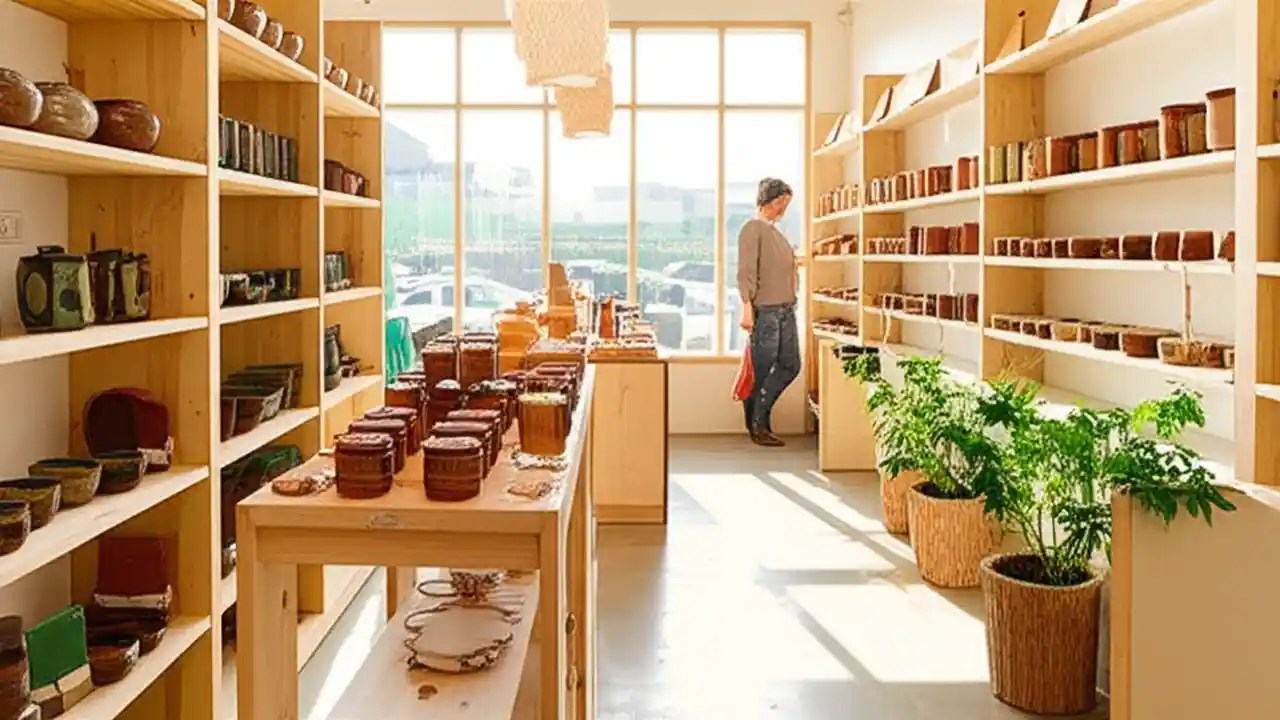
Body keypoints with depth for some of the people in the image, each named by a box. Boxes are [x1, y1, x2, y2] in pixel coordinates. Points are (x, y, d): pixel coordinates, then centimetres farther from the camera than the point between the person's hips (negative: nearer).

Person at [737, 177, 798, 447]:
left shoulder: (776, 232, 20)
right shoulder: (752, 229, -6)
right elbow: (746, 272, -14)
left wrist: (791, 302, 14)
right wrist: (747, 308, -20)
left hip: (786, 309, 9)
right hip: (765, 310, -9)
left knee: (790, 366, 9)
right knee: (761, 371, -1)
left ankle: (759, 413, 22)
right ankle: (758, 426, 9)